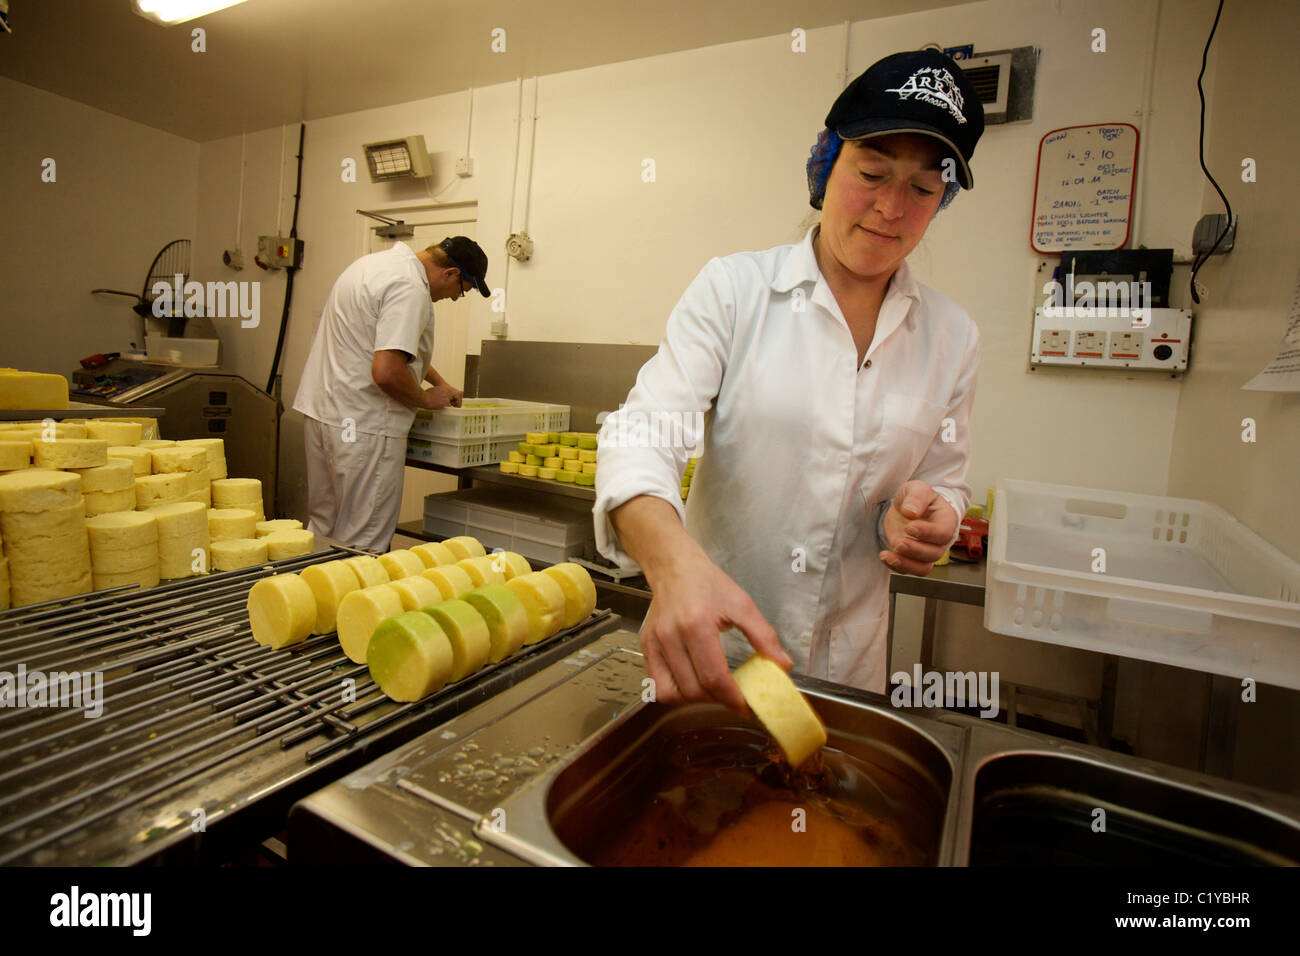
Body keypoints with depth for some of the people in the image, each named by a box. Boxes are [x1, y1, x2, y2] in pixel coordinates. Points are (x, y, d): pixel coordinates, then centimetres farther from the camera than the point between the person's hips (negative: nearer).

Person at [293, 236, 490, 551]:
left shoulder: (377, 261, 15)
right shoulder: (410, 289, -18)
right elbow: (387, 372, -27)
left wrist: (438, 382, 27)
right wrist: (426, 398, -9)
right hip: (363, 425, -10)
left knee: (322, 528, 19)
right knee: (363, 545, -1)